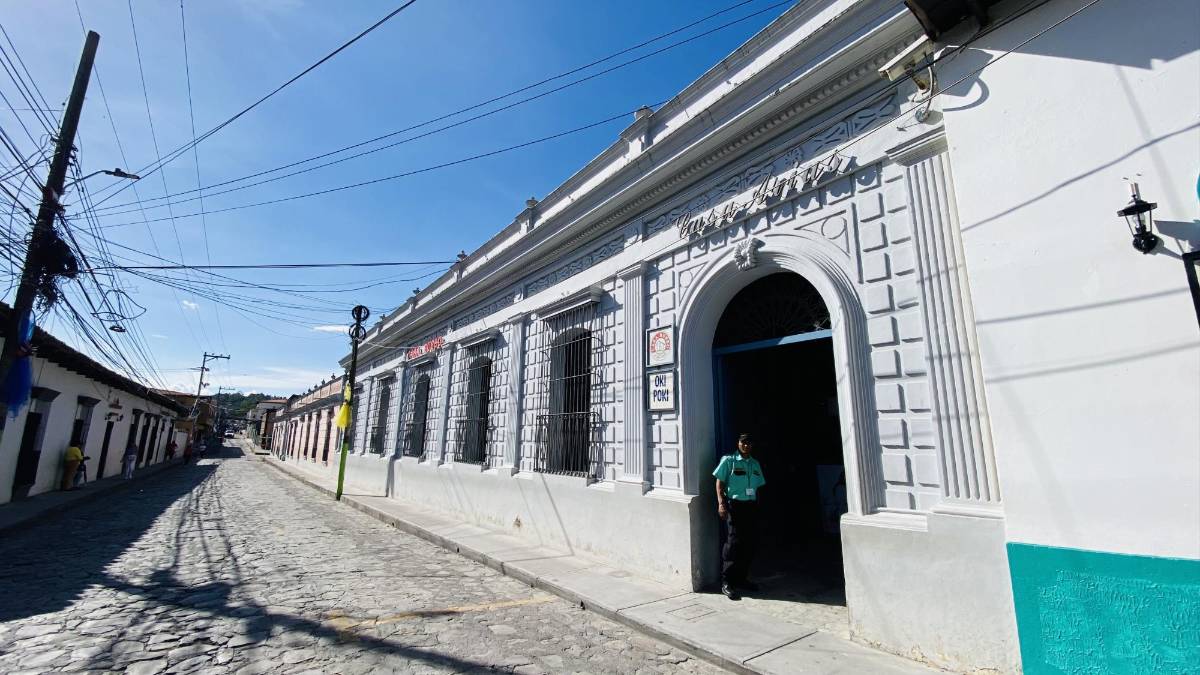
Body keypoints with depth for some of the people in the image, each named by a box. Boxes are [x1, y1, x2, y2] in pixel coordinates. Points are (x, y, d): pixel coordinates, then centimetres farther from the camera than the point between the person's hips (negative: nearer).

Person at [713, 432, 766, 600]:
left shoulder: (755, 464, 14)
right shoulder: (728, 460, -3)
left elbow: (757, 488, 18)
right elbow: (720, 482, -7)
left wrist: (756, 506, 13)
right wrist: (721, 503, -17)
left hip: (751, 506, 6)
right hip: (734, 505, -6)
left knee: (750, 544, 7)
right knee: (734, 543, -8)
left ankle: (741, 578, 21)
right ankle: (726, 582, -1)